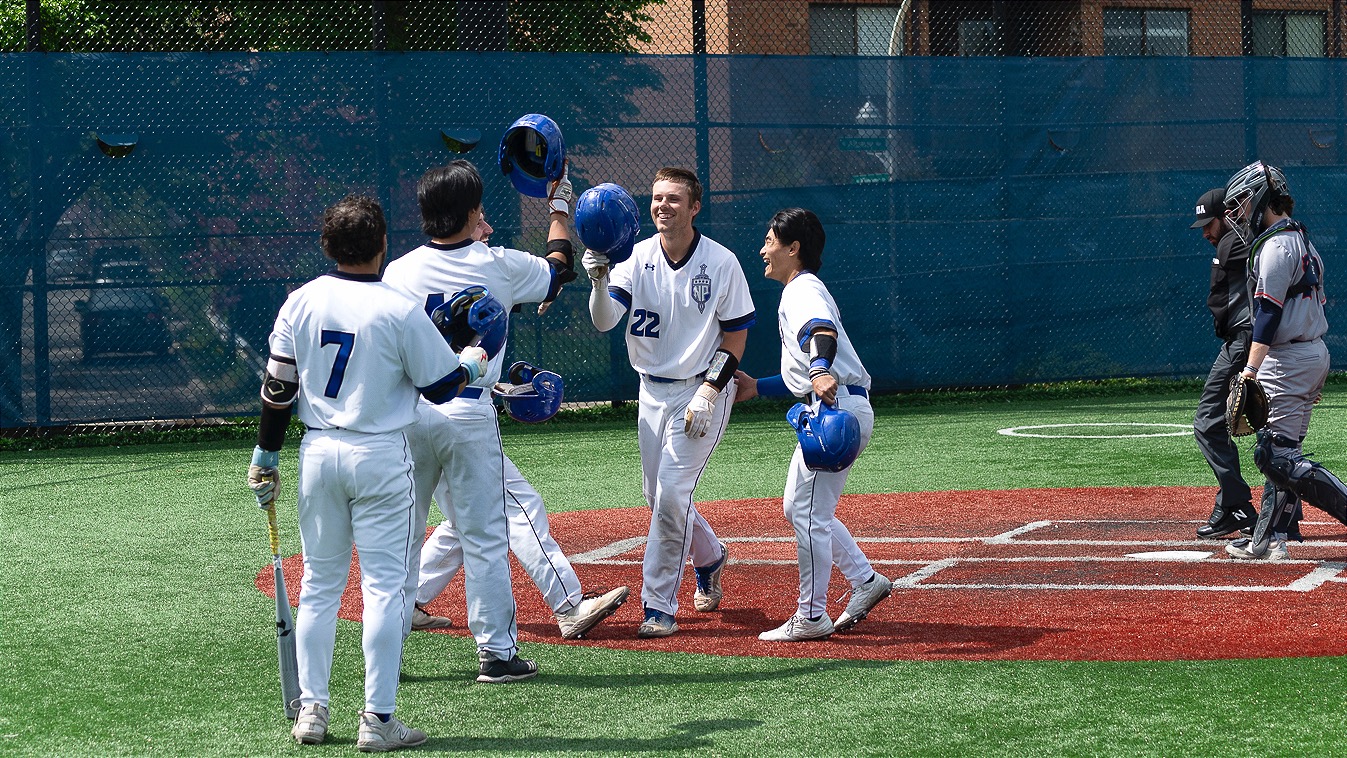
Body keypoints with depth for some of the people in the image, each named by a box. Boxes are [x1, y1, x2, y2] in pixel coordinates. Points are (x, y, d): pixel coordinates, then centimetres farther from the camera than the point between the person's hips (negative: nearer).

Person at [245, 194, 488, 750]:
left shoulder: (301, 303, 0)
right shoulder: (400, 311, -12)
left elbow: (278, 387, 3)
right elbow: (441, 387, -4)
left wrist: (265, 459, 12)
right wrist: (474, 364, 17)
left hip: (318, 452, 4)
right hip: (380, 456, -4)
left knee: (319, 584, 13)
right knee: (384, 585, 0)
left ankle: (311, 710, 14)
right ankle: (378, 720, -2)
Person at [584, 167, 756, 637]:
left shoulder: (721, 263, -10)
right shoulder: (637, 258, -4)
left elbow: (735, 337, -5)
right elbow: (604, 321, -15)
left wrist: (708, 393, -15)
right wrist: (600, 282, -36)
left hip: (703, 391, -5)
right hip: (653, 390, 5)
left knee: (672, 494, -14)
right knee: (658, 496, 13)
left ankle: (659, 607, -7)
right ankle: (710, 557, 43)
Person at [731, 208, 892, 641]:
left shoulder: (804, 290, -8)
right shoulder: (798, 293, 25)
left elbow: (823, 330, -32)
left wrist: (820, 371, -50)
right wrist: (758, 388, 28)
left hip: (840, 408, -11)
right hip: (829, 411, 11)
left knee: (809, 514, -8)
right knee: (797, 508, 18)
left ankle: (811, 618, -4)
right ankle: (866, 581, 18)